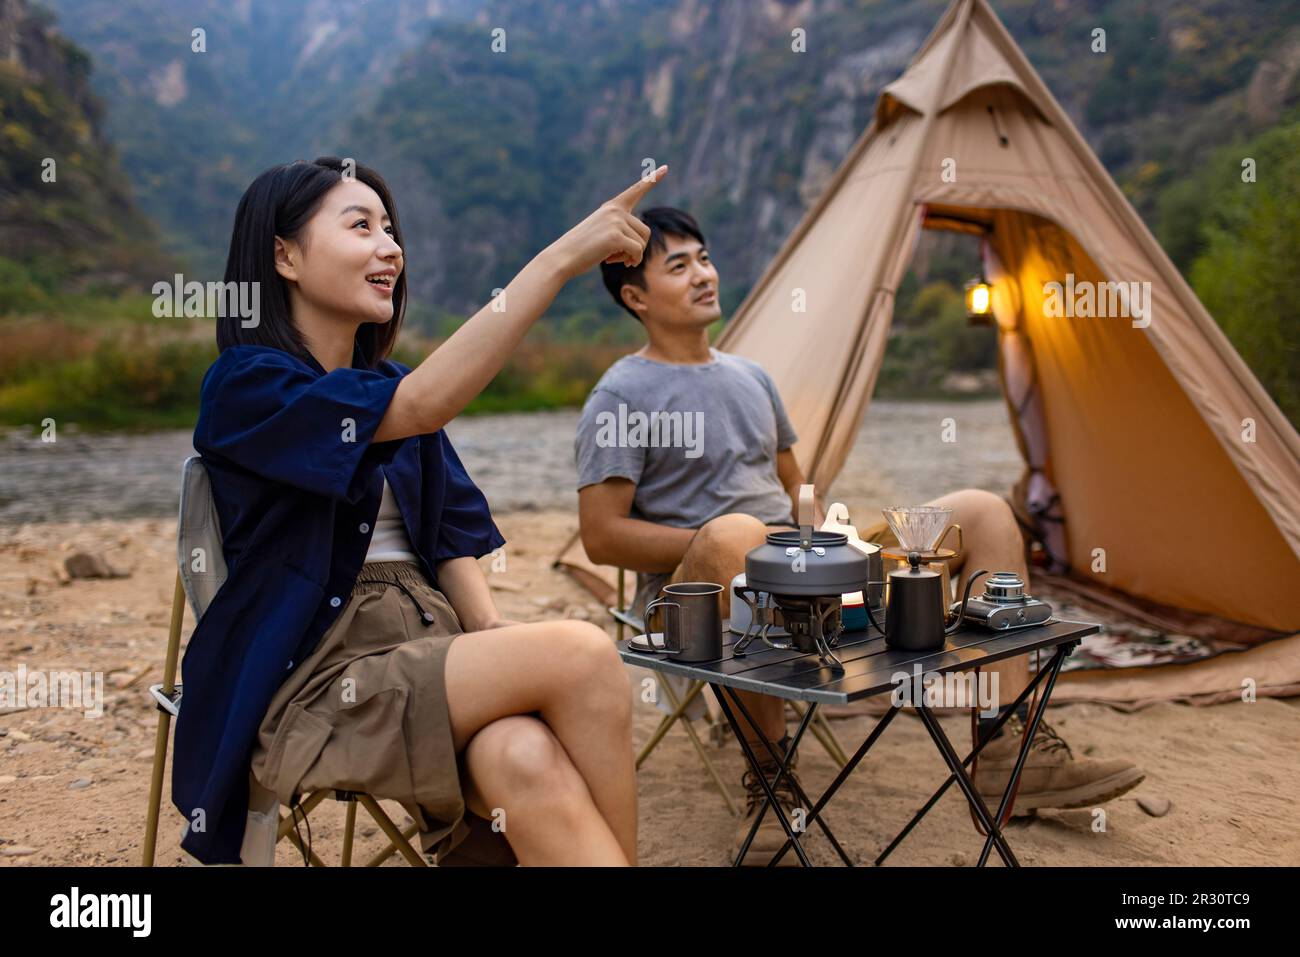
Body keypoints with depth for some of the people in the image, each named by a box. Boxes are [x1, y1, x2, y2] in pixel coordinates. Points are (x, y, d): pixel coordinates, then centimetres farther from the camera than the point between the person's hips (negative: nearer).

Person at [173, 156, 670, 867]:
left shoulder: (390, 380, 18)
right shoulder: (245, 385, -5)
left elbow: (452, 537, 12)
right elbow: (417, 408, -22)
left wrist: (495, 634, -9)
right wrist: (563, 256, -23)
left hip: (431, 644, 5)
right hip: (313, 682, -5)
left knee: (528, 765, -31)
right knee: (582, 656, -25)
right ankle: (617, 852, -10)